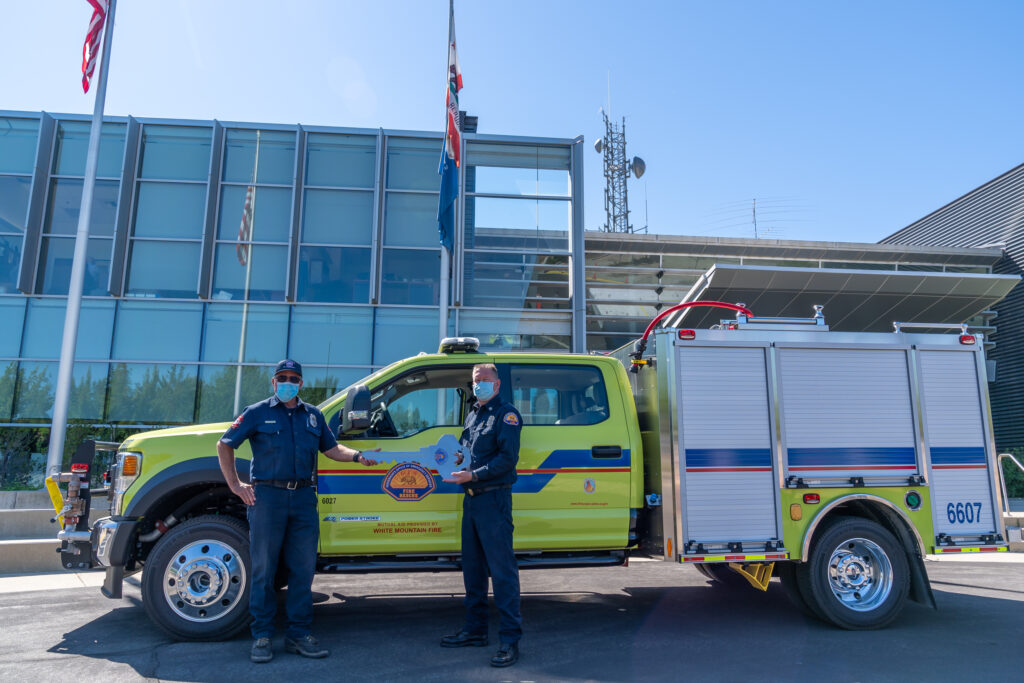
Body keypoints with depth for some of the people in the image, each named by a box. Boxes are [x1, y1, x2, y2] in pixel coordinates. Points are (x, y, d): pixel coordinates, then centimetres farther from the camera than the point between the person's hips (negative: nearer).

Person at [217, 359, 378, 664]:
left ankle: (299, 634, 17)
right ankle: (262, 637, 14)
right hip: (267, 495, -3)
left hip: (304, 498, 3)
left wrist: (357, 456, -1)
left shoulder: (313, 415, 14)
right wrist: (235, 485, 0)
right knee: (263, 570, 3)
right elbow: (224, 445, 8)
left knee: (303, 569, 6)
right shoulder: (257, 413, 4)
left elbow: (332, 449, 18)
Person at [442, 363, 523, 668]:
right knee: (472, 568, 15)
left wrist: (473, 475, -22)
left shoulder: (506, 414, -6)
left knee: (502, 570, -6)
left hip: (494, 499, -9)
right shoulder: (472, 415, 20)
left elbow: (507, 458, -16)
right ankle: (475, 629, 27)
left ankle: (510, 639, -1)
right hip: (471, 499, 9)